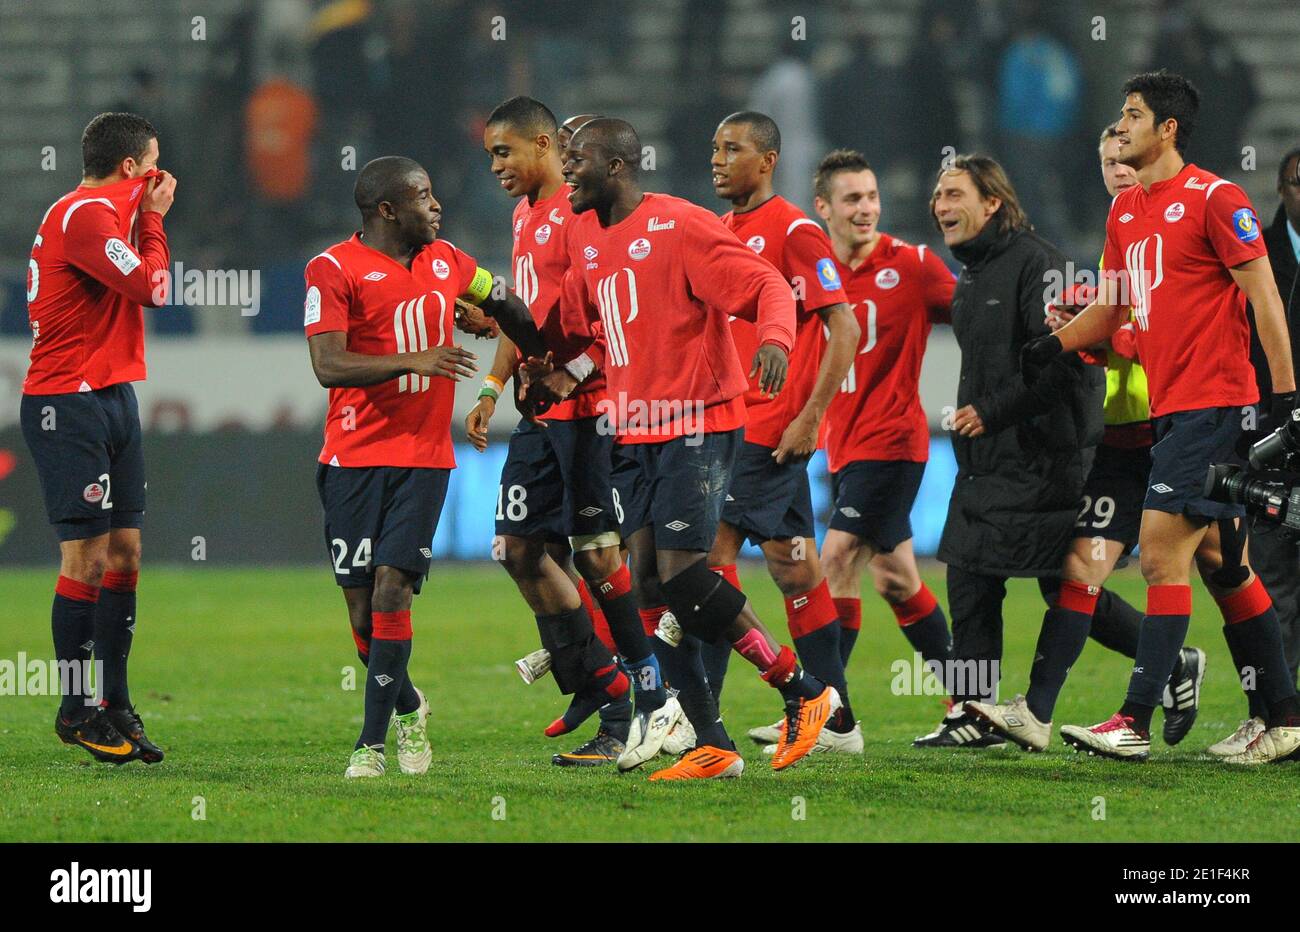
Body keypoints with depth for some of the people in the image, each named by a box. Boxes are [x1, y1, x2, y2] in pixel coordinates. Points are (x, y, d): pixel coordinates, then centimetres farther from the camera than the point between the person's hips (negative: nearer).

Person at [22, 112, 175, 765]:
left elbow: (139, 285, 16)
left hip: (112, 395, 10)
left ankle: (114, 706, 11)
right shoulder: (84, 216, -16)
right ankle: (76, 711, 0)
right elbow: (152, 287, -19)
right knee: (88, 558, -7)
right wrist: (152, 219, -5)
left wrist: (147, 217, 7)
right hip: (69, 405, -10)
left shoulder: (105, 213, 16)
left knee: (124, 553, 8)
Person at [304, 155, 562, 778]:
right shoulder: (333, 270, -7)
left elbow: (503, 305, 29)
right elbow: (328, 366, -18)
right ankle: (405, 705, 27)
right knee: (361, 600, 0)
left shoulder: (444, 261, 10)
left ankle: (373, 740, -9)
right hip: (354, 457, -2)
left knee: (391, 587, -11)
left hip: (424, 457, 2)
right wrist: (413, 360, -27)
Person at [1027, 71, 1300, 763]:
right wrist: (1050, 346, 13)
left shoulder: (1212, 199, -9)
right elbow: (1111, 306, 26)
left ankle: (1135, 723, -14)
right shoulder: (1125, 211, 15)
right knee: (1221, 562, 10)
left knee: (1161, 550, -13)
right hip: (1170, 409, 9)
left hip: (1212, 404, -9)